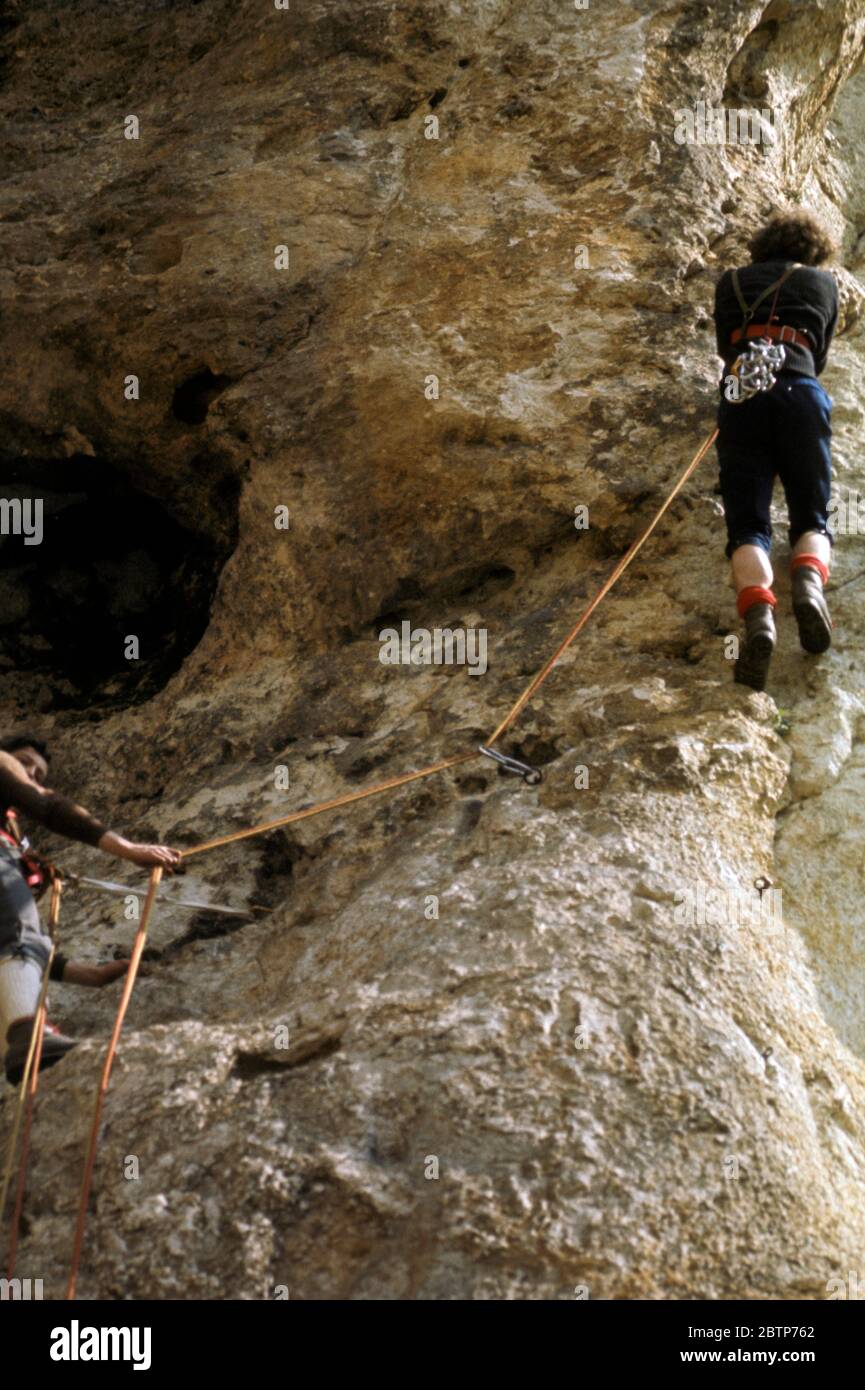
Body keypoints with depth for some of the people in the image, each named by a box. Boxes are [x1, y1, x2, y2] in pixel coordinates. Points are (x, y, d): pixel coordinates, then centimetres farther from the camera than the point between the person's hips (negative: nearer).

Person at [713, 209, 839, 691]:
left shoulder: (731, 282, 25)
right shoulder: (823, 282, 23)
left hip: (740, 393, 1)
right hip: (800, 392, 0)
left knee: (748, 525, -7)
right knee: (812, 517, 6)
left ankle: (759, 615, -39)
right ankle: (810, 582, -31)